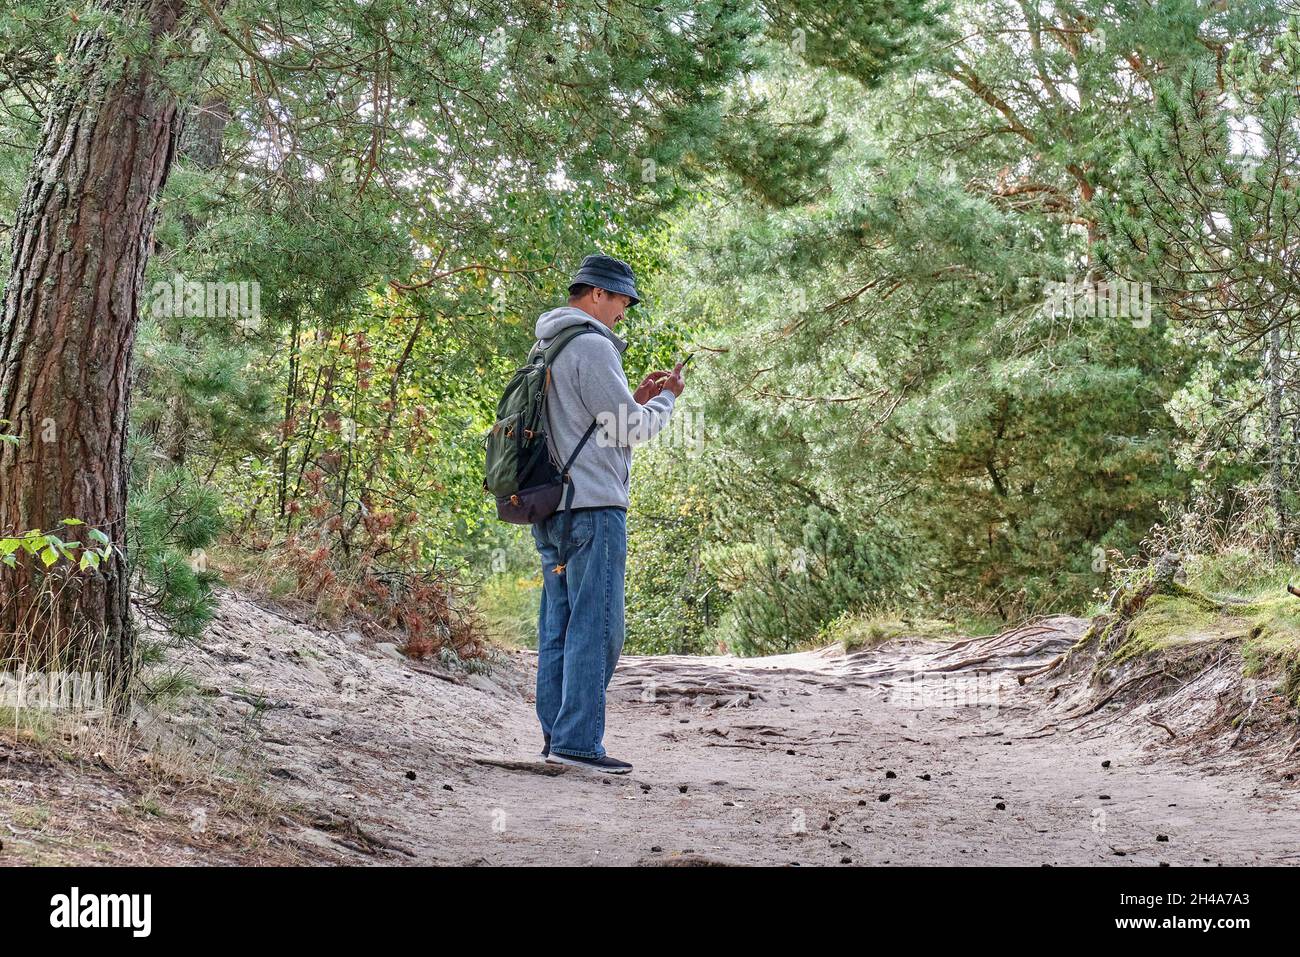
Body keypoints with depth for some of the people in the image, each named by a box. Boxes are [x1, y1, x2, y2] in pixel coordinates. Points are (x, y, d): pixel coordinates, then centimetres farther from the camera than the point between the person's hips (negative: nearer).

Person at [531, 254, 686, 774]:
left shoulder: (545, 348, 19)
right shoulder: (591, 346, -11)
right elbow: (632, 429, -10)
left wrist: (636, 399, 20)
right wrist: (664, 399, 8)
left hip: (549, 506, 10)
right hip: (592, 506, -10)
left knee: (558, 625, 10)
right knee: (596, 626, -8)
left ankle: (555, 733, 13)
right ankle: (578, 740, -9)